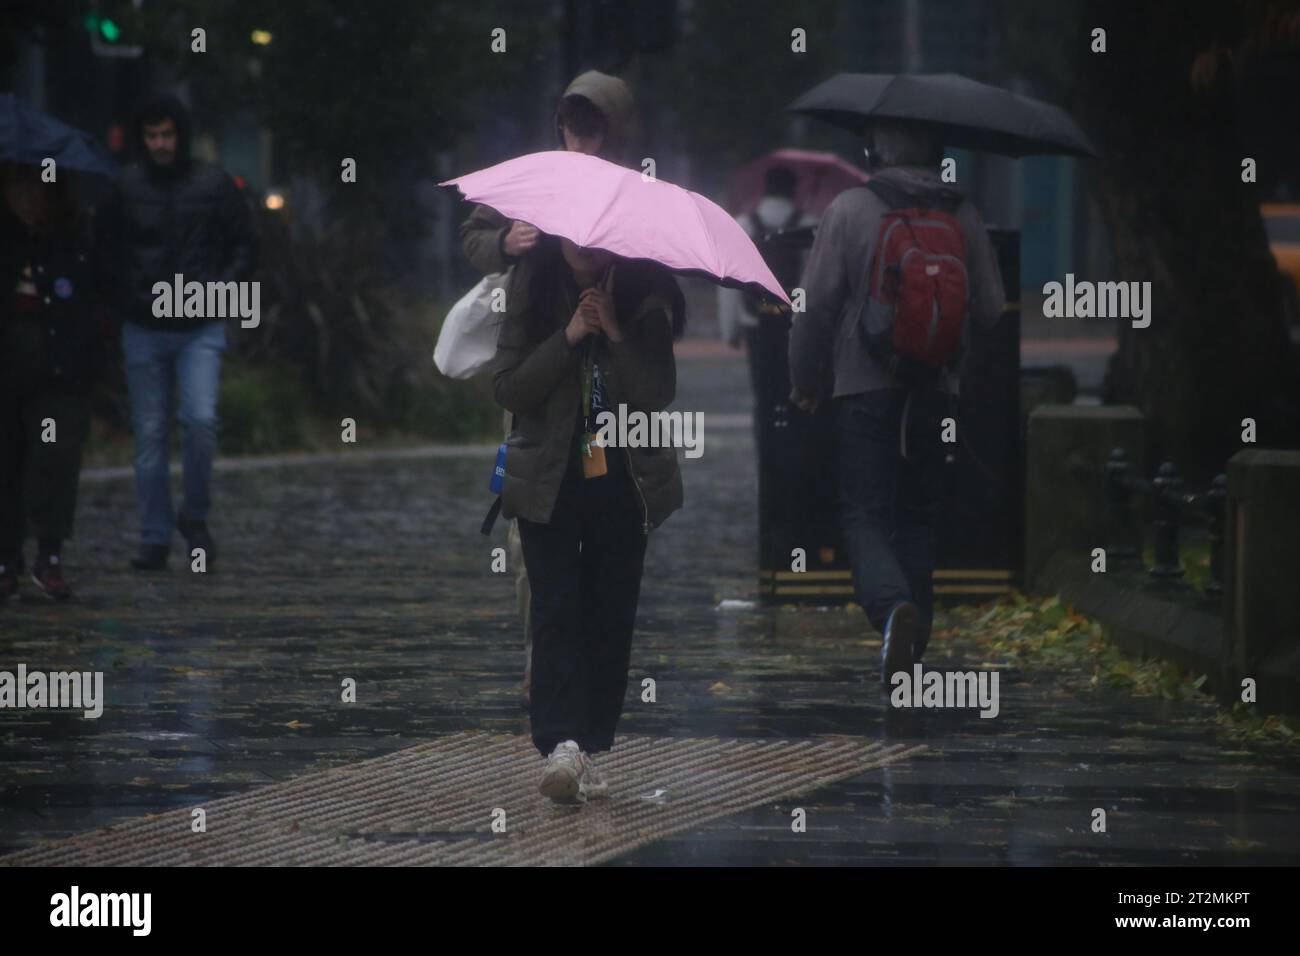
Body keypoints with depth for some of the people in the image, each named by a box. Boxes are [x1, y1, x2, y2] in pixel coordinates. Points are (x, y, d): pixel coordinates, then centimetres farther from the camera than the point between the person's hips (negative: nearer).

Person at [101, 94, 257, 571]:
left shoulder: (214, 185, 1)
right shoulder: (126, 187, 2)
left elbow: (244, 247, 7)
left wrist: (220, 290, -7)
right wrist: (123, 296, -4)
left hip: (200, 329, -1)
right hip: (143, 330, 1)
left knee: (200, 419, -17)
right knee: (150, 434, 4)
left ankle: (195, 516, 4)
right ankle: (155, 537, 11)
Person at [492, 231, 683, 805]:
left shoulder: (644, 294, -3)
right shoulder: (531, 290, -2)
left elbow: (659, 394, -8)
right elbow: (507, 389, -7)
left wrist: (616, 334, -19)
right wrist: (568, 338, -17)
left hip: (623, 482, 1)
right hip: (549, 482, -1)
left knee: (612, 616, 3)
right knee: (556, 607, -13)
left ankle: (590, 748, 10)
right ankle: (560, 742, -25)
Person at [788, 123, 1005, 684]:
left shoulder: (848, 211, -7)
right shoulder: (963, 217, 3)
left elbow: (816, 304, -7)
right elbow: (989, 309, 6)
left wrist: (805, 381, 6)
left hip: (863, 386, -3)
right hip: (935, 388, 3)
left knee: (866, 513, -4)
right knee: (917, 515, 14)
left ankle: (893, 606, -30)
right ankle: (914, 635, 15)